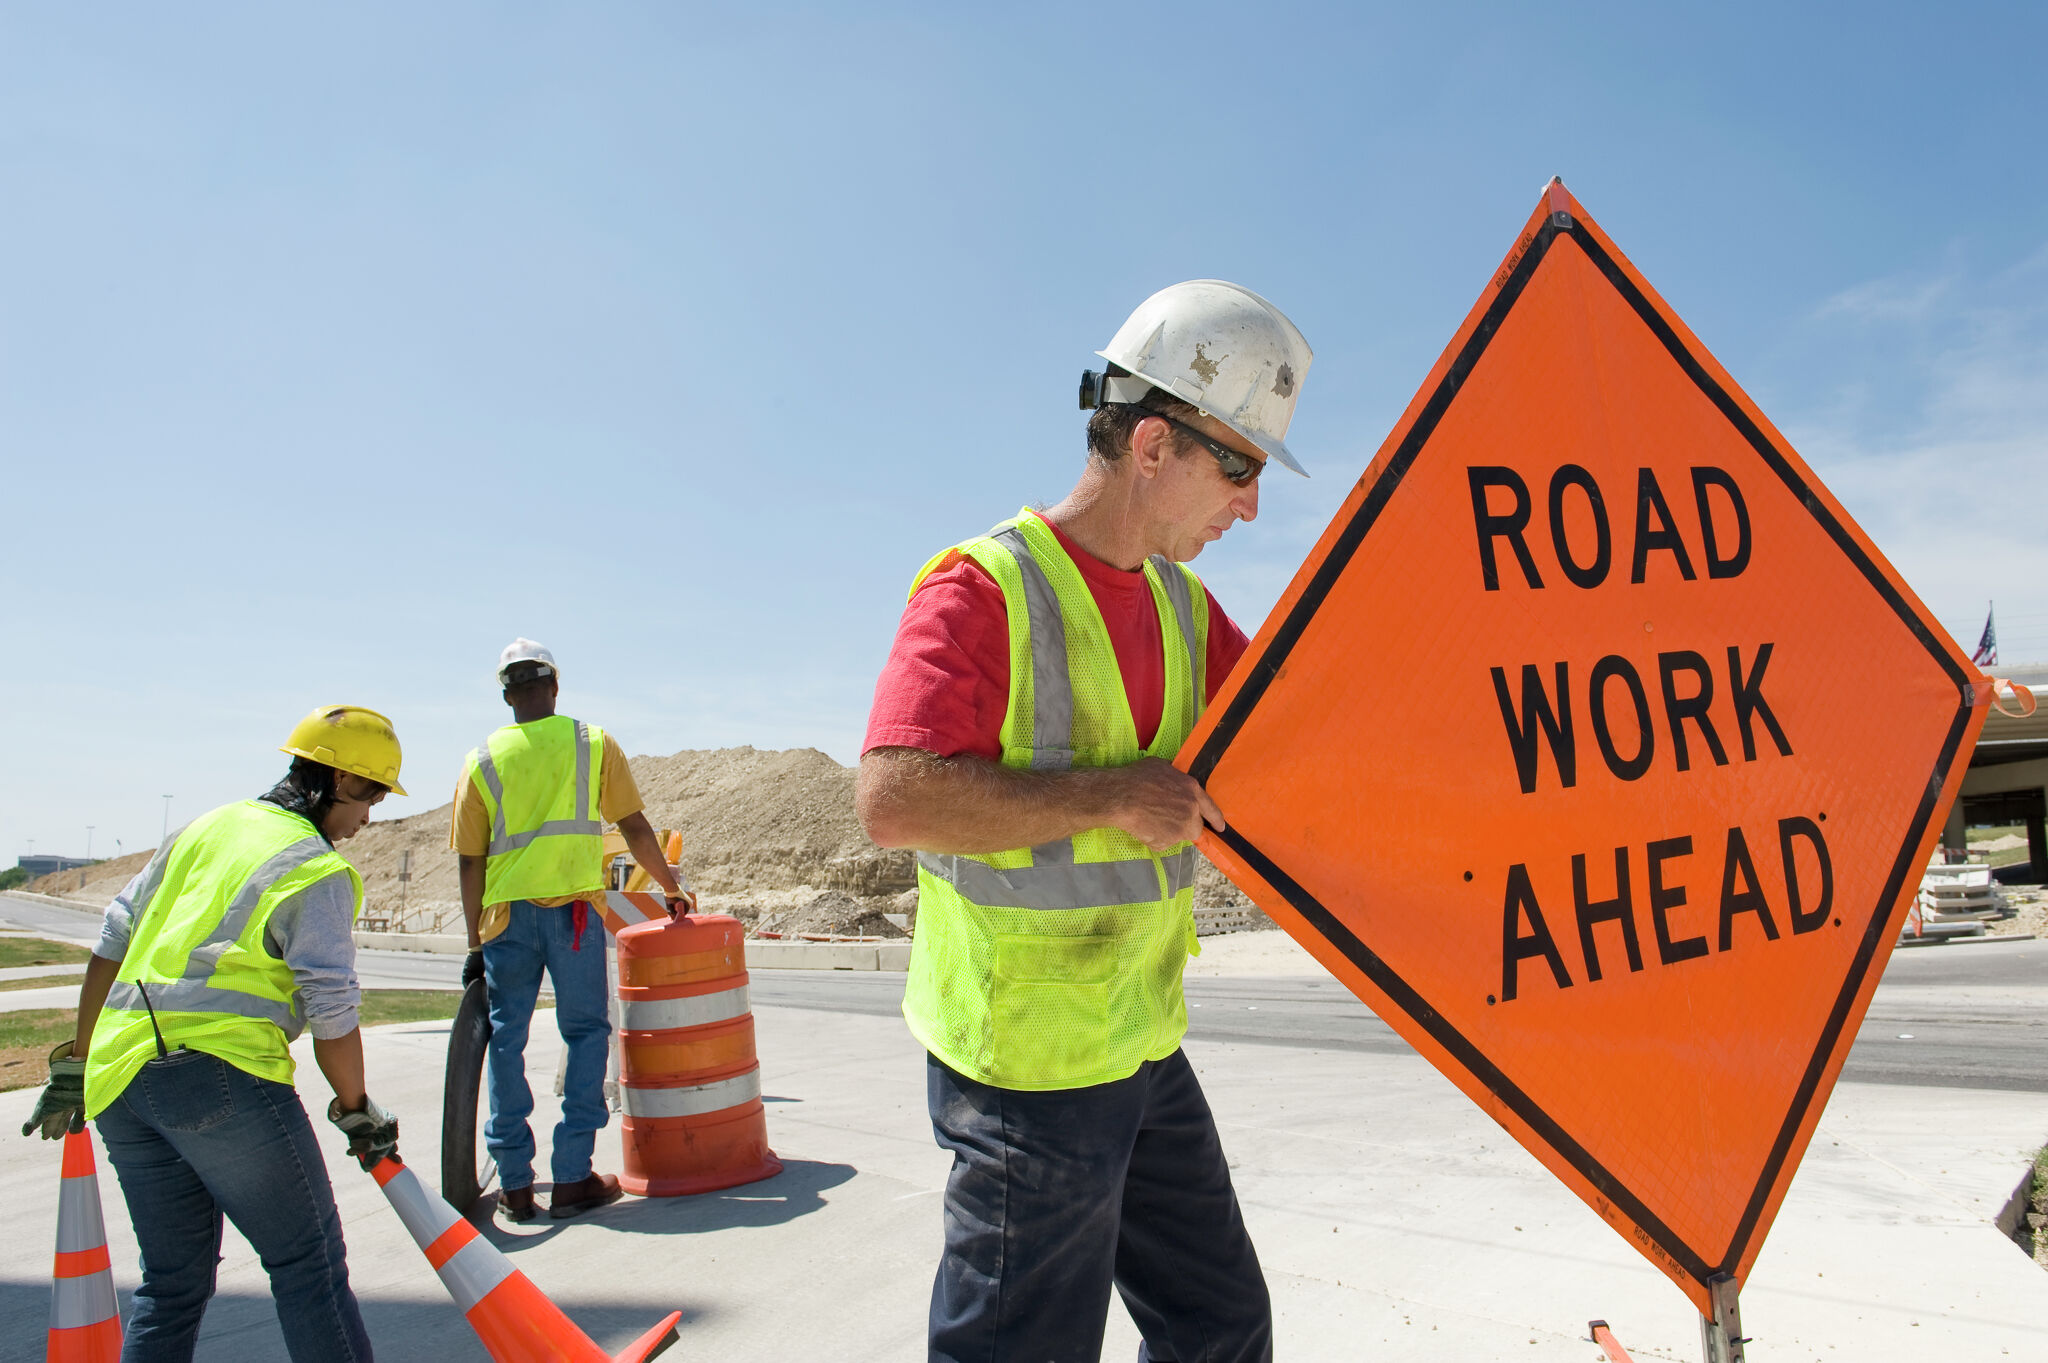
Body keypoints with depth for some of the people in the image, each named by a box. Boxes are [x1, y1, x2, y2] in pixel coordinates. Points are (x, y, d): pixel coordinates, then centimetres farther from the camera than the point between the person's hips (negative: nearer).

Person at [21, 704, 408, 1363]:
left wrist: (76, 1061, 28)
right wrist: (356, 1111, 5)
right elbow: (330, 1013, -8)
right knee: (309, 1262, -1)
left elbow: (114, 938, 20)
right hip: (217, 1069, -8)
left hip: (118, 1079, 8)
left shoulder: (206, 828, 17)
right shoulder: (319, 870, -5)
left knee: (173, 1282, 17)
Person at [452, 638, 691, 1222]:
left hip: (507, 912, 2)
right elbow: (635, 828, 4)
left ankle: (515, 1183, 14)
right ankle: (573, 1177, 4)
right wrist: (672, 887, 16)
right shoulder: (593, 743, 4)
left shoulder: (482, 761, 7)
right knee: (586, 1033, 6)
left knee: (507, 1039, 10)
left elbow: (469, 863, 6)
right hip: (573, 907, -2)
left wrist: (476, 943, 13)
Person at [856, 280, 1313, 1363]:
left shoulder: (1180, 603, 10)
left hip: (1147, 1049, 8)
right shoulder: (985, 588, -17)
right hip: (1029, 1061, -8)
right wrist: (1109, 796, -24)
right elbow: (894, 800, -27)